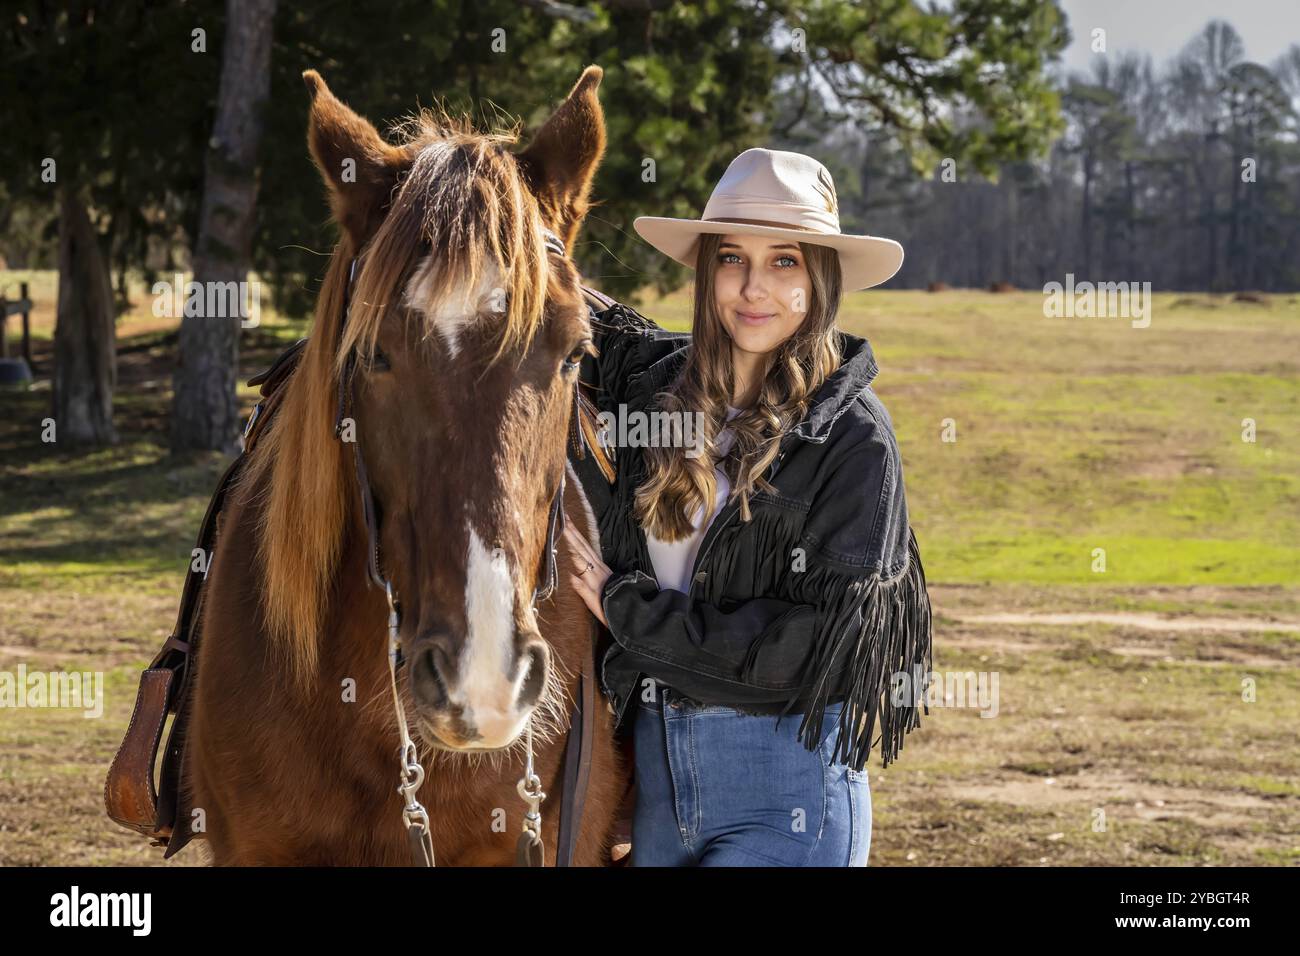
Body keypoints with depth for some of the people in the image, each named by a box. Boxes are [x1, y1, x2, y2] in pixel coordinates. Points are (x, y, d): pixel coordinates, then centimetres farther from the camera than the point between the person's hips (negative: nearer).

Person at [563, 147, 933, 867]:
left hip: (789, 786, -6)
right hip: (654, 753, 6)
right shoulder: (651, 381, 4)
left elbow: (805, 645, -16)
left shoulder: (853, 437, -10)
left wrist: (625, 605, -11)